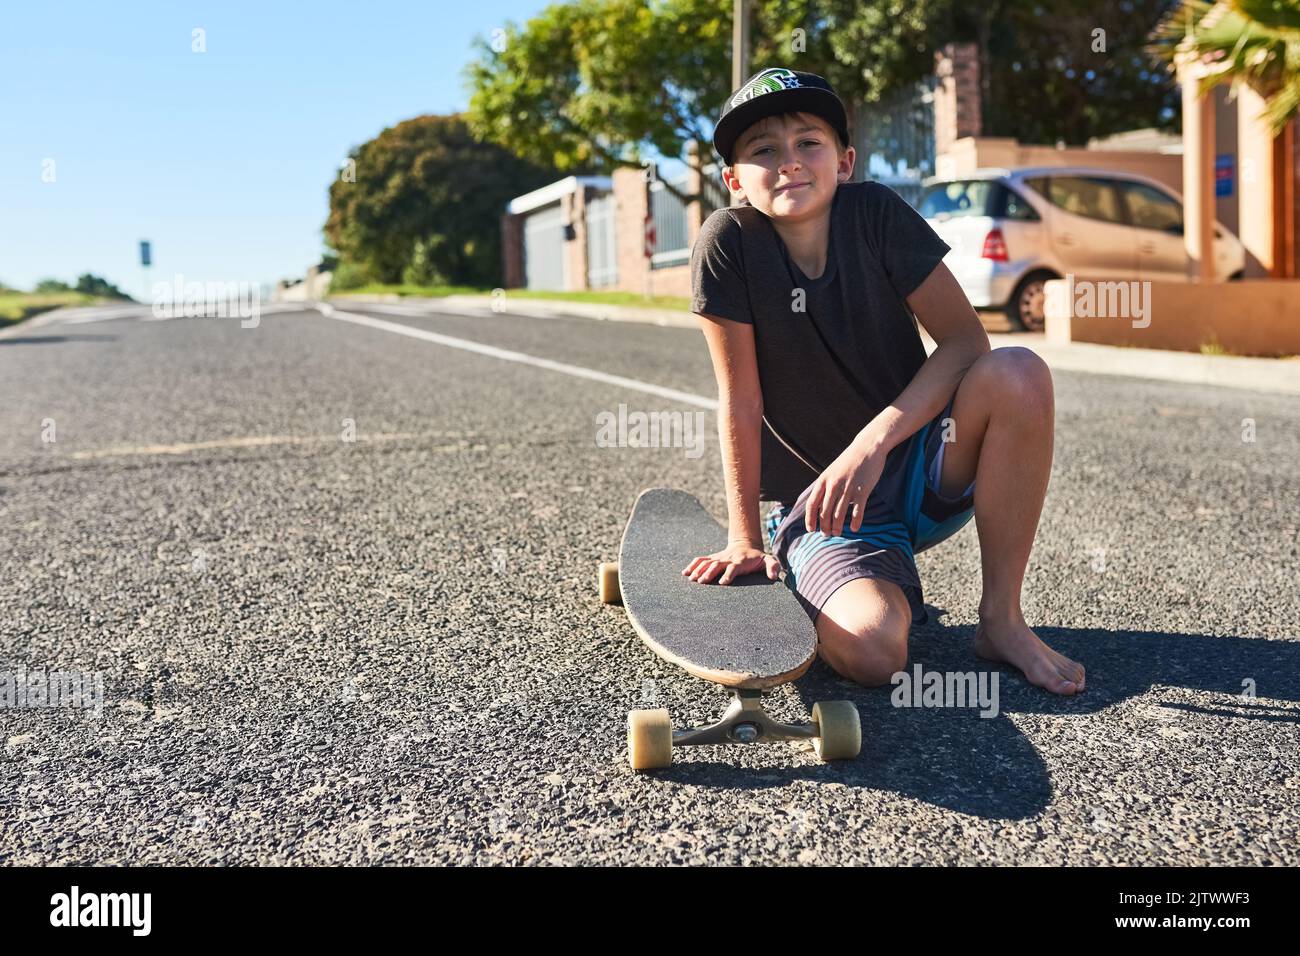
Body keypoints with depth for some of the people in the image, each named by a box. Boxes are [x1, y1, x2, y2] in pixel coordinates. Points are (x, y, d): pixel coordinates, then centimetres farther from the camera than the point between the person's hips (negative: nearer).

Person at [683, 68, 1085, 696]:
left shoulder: (876, 213, -9)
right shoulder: (728, 244, -13)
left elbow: (965, 340, -14)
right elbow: (740, 400, -11)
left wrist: (871, 444, -25)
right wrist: (744, 538, -9)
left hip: (919, 465, 3)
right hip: (825, 500, -2)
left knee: (1018, 374, -28)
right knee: (870, 652, -30)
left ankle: (1001, 618, -12)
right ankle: (893, 588, 10)